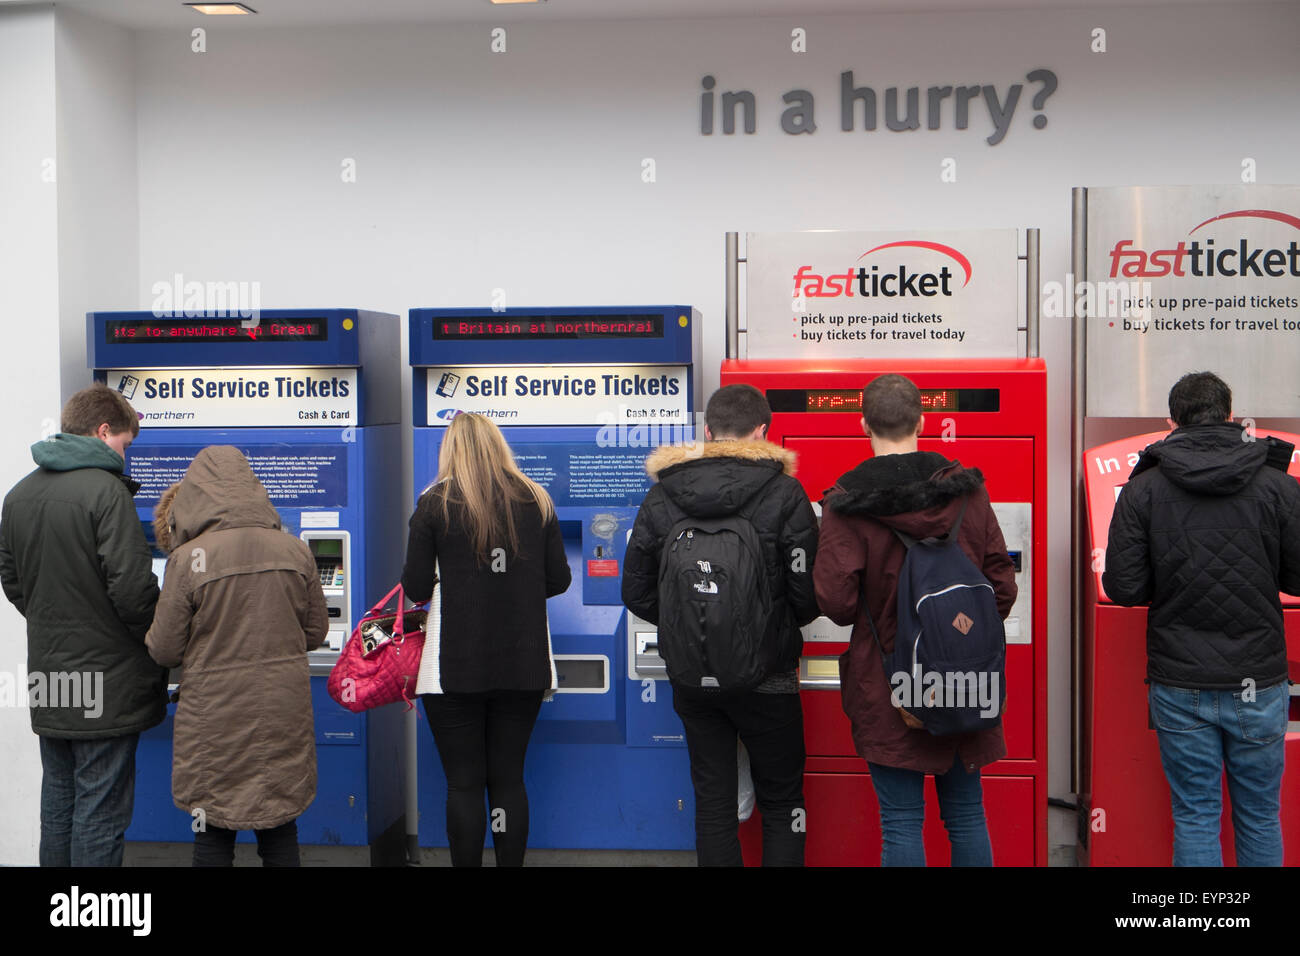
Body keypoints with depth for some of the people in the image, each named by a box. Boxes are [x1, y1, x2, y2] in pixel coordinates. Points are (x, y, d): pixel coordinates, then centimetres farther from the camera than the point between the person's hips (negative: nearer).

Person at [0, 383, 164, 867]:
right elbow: (132, 587, -20)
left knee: (58, 805, 18)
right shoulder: (105, 490, -16)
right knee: (100, 812, 0)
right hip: (106, 681, -8)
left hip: (48, 681, 8)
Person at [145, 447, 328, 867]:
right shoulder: (296, 551, -3)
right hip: (284, 714, 3)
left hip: (215, 719, -3)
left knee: (213, 836, 12)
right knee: (280, 832, 16)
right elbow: (316, 631, 7)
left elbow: (165, 650, -6)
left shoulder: (188, 560, -13)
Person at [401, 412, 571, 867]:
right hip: (524, 661, 3)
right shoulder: (536, 500, 4)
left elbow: (416, 586, -4)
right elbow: (558, 579, 6)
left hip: (456, 665, -3)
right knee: (509, 779, 13)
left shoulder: (436, 502, -5)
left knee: (464, 783, 6)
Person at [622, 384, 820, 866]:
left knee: (712, 804, 14)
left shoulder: (660, 496, -1)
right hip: (767, 678, -2)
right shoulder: (784, 493, -10)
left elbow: (637, 594, 2)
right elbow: (809, 597, -12)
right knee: (782, 803, 14)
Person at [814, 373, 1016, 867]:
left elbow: (836, 601, -15)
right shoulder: (966, 490, -2)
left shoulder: (847, 504, -12)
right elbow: (1002, 586, 2)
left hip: (886, 687, -3)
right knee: (967, 817, 16)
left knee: (901, 823, 6)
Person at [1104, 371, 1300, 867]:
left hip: (1179, 685, 0)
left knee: (1194, 817, 9)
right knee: (1260, 816, 16)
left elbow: (1122, 588, -8)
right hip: (1259, 683, 1)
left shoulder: (1143, 490, -6)